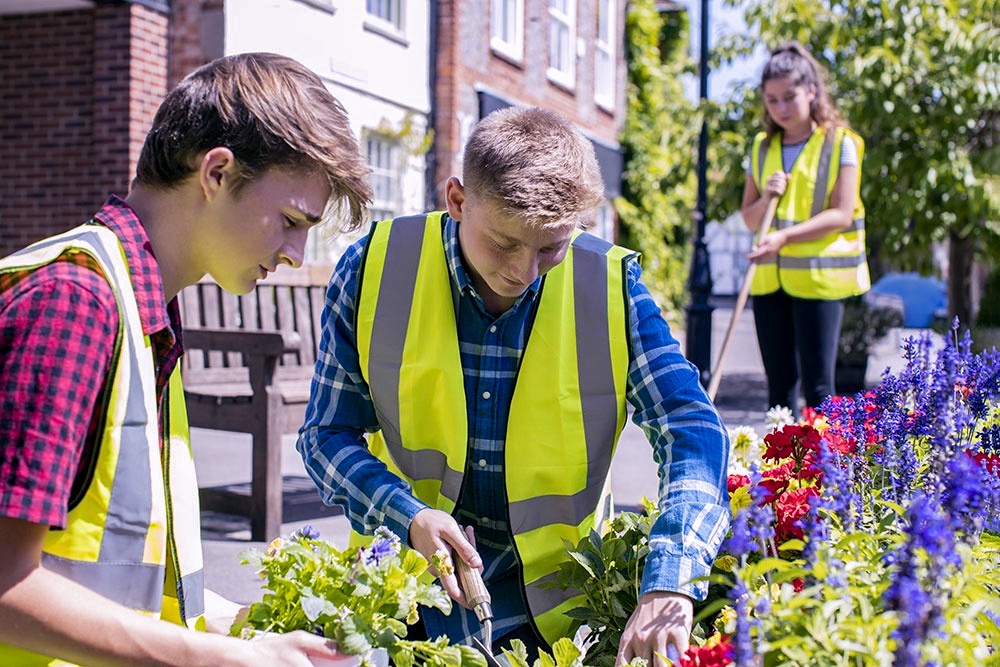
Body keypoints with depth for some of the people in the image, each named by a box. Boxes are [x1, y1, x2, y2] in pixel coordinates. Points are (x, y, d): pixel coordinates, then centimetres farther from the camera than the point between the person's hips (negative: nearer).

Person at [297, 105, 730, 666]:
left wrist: (670, 585, -28)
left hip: (547, 597, 0)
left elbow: (694, 431, -12)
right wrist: (408, 516, -20)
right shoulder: (375, 268, -7)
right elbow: (328, 434, -1)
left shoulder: (612, 286, -7)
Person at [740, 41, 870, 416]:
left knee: (817, 385, -6)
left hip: (819, 278, -5)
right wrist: (766, 199, -9)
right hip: (770, 278, 5)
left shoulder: (839, 143, -2)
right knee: (780, 383, 8)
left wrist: (785, 236, -22)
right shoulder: (763, 147, 12)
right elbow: (749, 218, 13)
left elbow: (842, 214, -11)